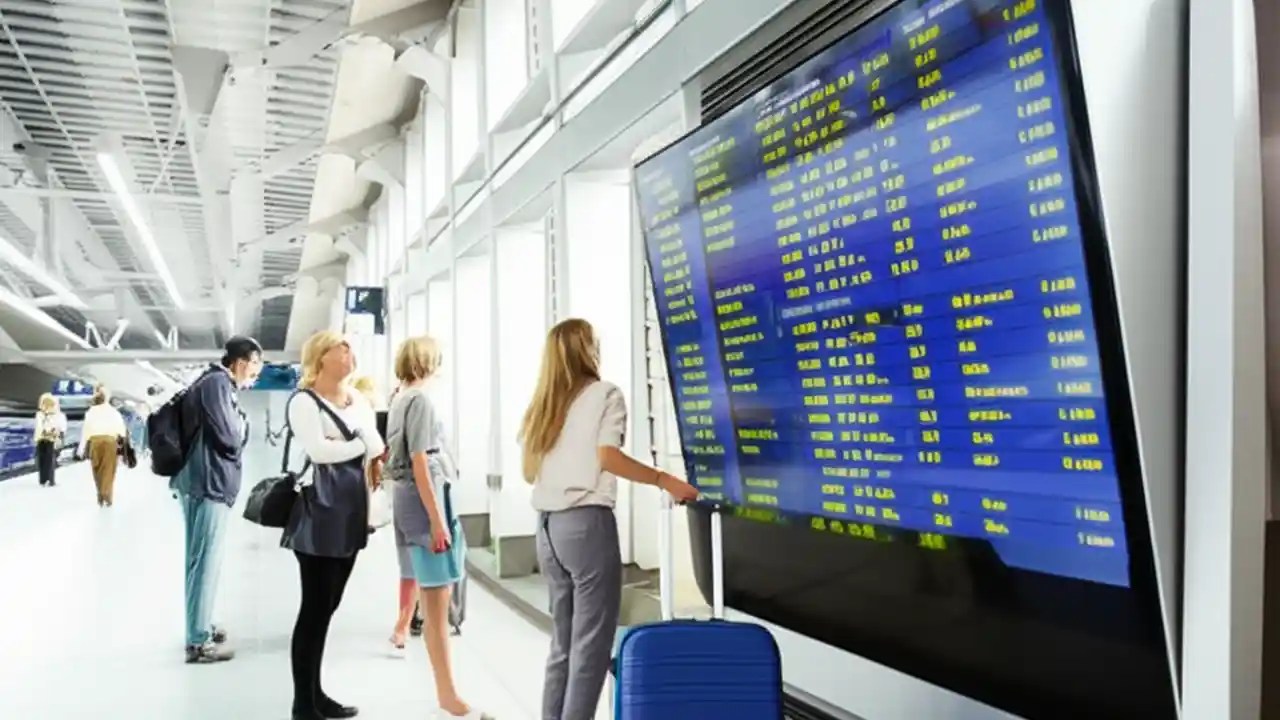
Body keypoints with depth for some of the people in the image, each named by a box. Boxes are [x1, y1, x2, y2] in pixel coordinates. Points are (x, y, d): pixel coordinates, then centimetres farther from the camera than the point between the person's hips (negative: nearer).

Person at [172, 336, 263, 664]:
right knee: (205, 561, -6)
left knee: (203, 560, 18)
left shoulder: (219, 383, 17)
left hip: (206, 481, 11)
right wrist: (242, 425, -1)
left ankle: (200, 627, 30)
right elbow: (229, 437, -19)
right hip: (209, 483, -11)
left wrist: (238, 427, -1)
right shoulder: (217, 383, -14)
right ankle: (198, 642, -1)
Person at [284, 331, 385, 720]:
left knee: (328, 608, 14)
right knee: (314, 609, -2)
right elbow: (317, 450, -22)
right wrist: (365, 446, -10)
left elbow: (377, 442, 12)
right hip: (320, 513, -7)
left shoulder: (358, 399, 15)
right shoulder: (304, 400, -8)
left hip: (350, 512, 8)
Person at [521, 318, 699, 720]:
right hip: (586, 524, -7)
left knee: (563, 642, 14)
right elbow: (608, 457, -13)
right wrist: (664, 480, -9)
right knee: (591, 643, -1)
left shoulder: (542, 405, 17)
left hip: (548, 527, 7)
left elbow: (529, 471, 15)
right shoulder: (605, 394, -1)